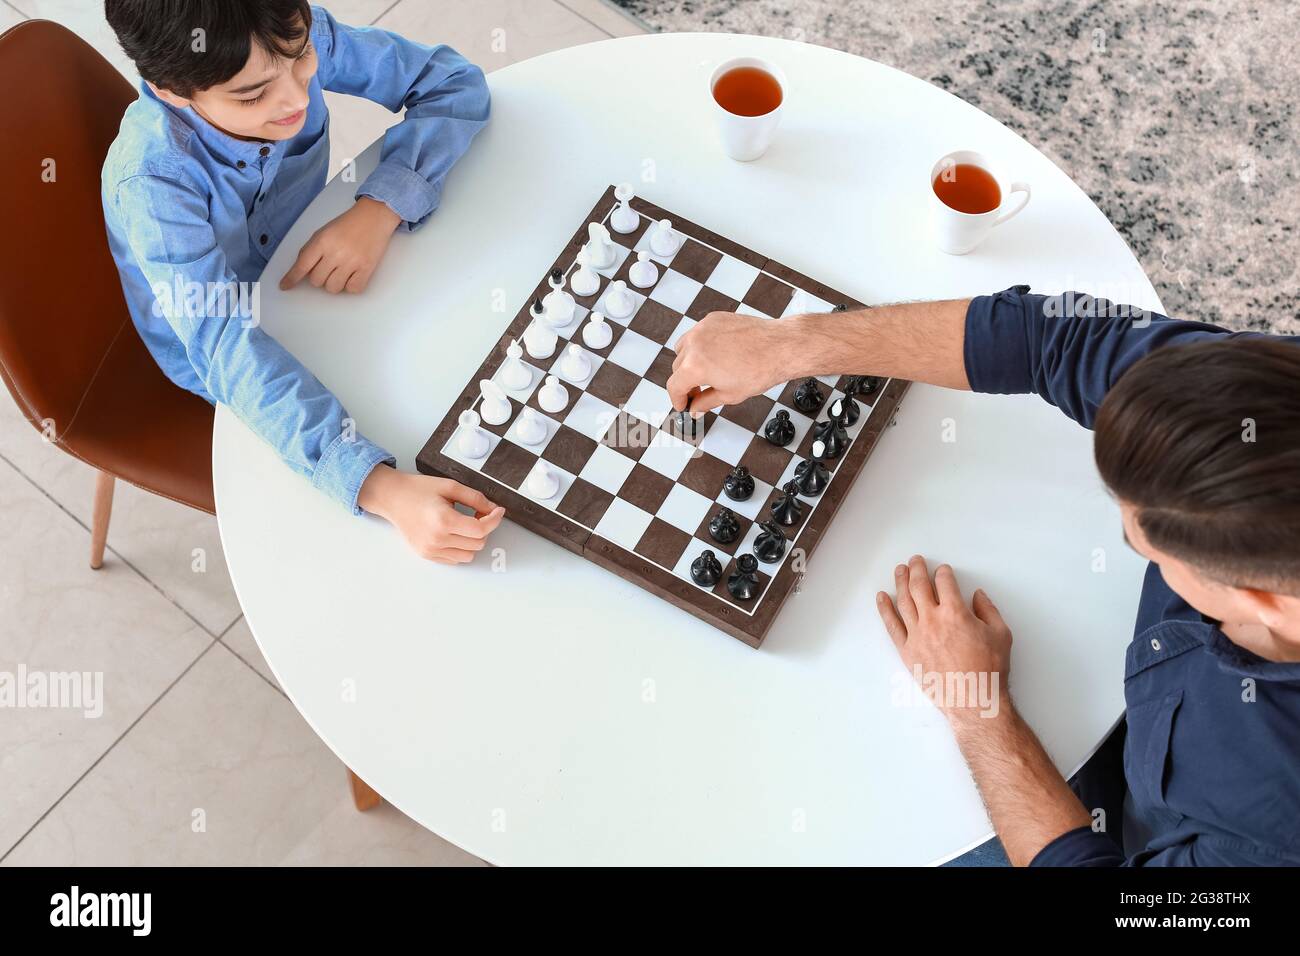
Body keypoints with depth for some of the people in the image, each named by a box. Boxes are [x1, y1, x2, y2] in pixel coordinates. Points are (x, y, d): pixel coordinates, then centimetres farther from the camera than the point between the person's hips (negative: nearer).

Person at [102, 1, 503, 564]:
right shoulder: (151, 182, -38)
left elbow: (454, 81, -18)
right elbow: (227, 351, -43)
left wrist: (382, 207, -35)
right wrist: (382, 487, -56)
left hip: (302, 279, 5)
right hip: (223, 367, -4)